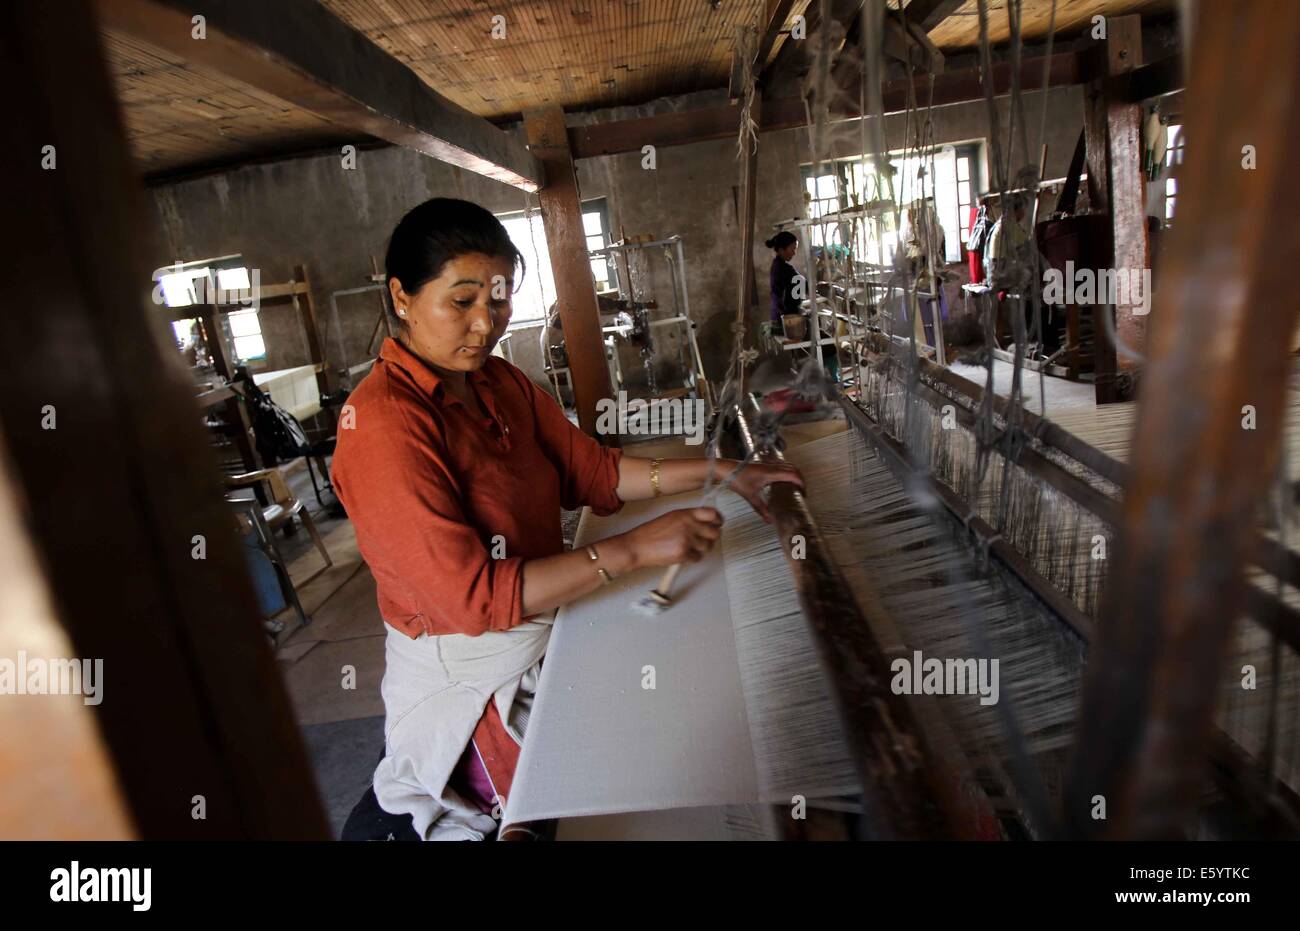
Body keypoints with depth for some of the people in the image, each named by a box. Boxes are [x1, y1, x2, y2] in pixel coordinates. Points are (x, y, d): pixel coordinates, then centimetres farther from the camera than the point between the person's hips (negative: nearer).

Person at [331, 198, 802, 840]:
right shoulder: (381, 423, -24)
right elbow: (470, 595, -28)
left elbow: (590, 469, 3)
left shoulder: (499, 382, 1)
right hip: (474, 676, -7)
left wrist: (717, 472, -5)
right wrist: (630, 551, -30)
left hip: (545, 628, 7)